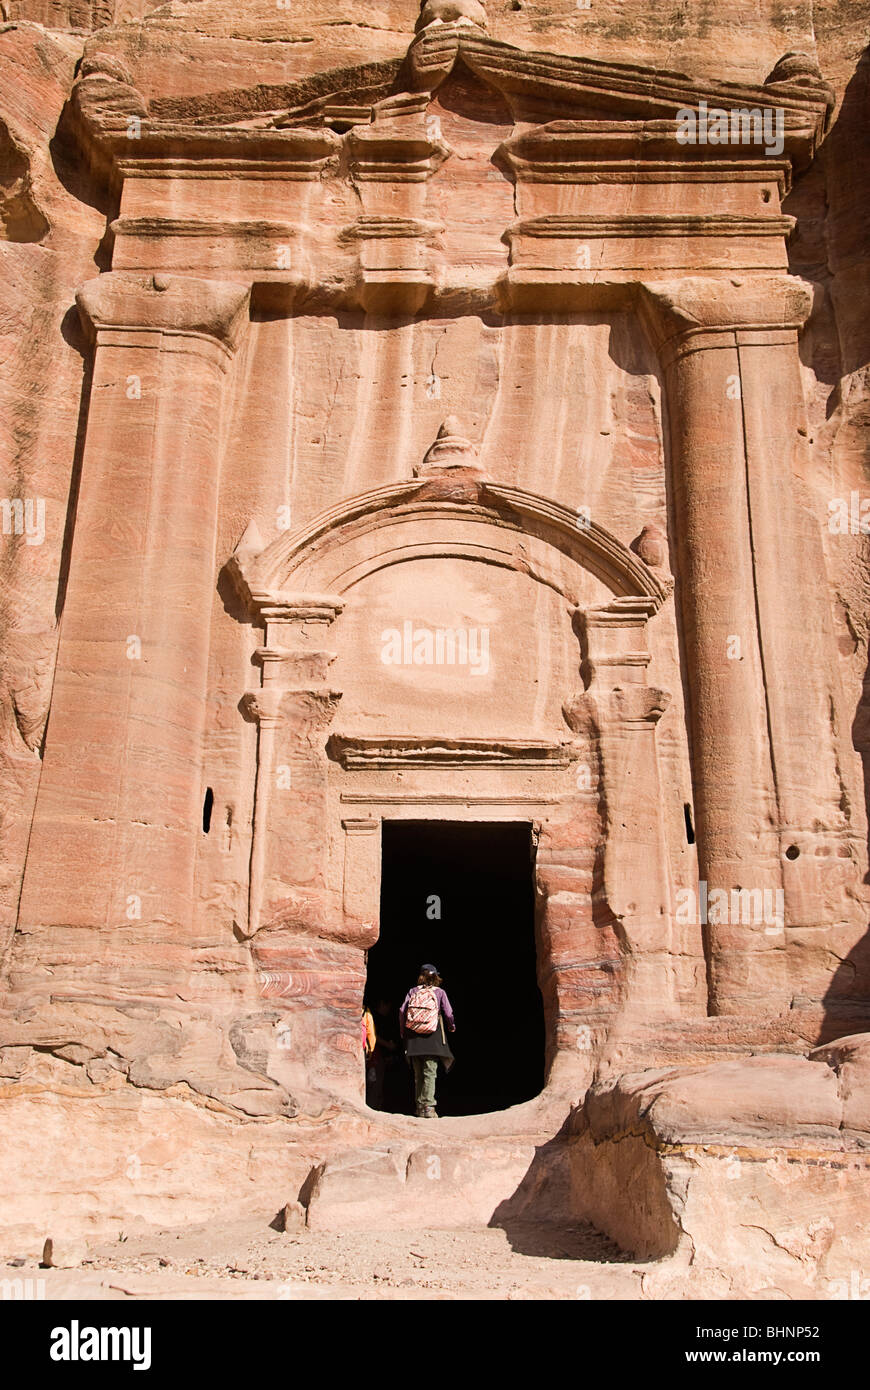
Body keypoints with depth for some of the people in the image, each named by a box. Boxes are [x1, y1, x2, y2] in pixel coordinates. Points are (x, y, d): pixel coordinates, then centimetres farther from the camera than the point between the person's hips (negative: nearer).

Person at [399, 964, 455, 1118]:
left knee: (418, 1073, 12)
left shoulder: (413, 991, 6)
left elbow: (402, 1011, 0)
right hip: (432, 1037, -3)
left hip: (413, 1037, 3)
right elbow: (448, 1014, -2)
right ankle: (428, 1107, -13)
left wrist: (403, 1031, 13)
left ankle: (419, 1106, 15)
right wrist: (452, 1027, 18)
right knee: (430, 1072, -3)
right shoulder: (439, 992, 2)